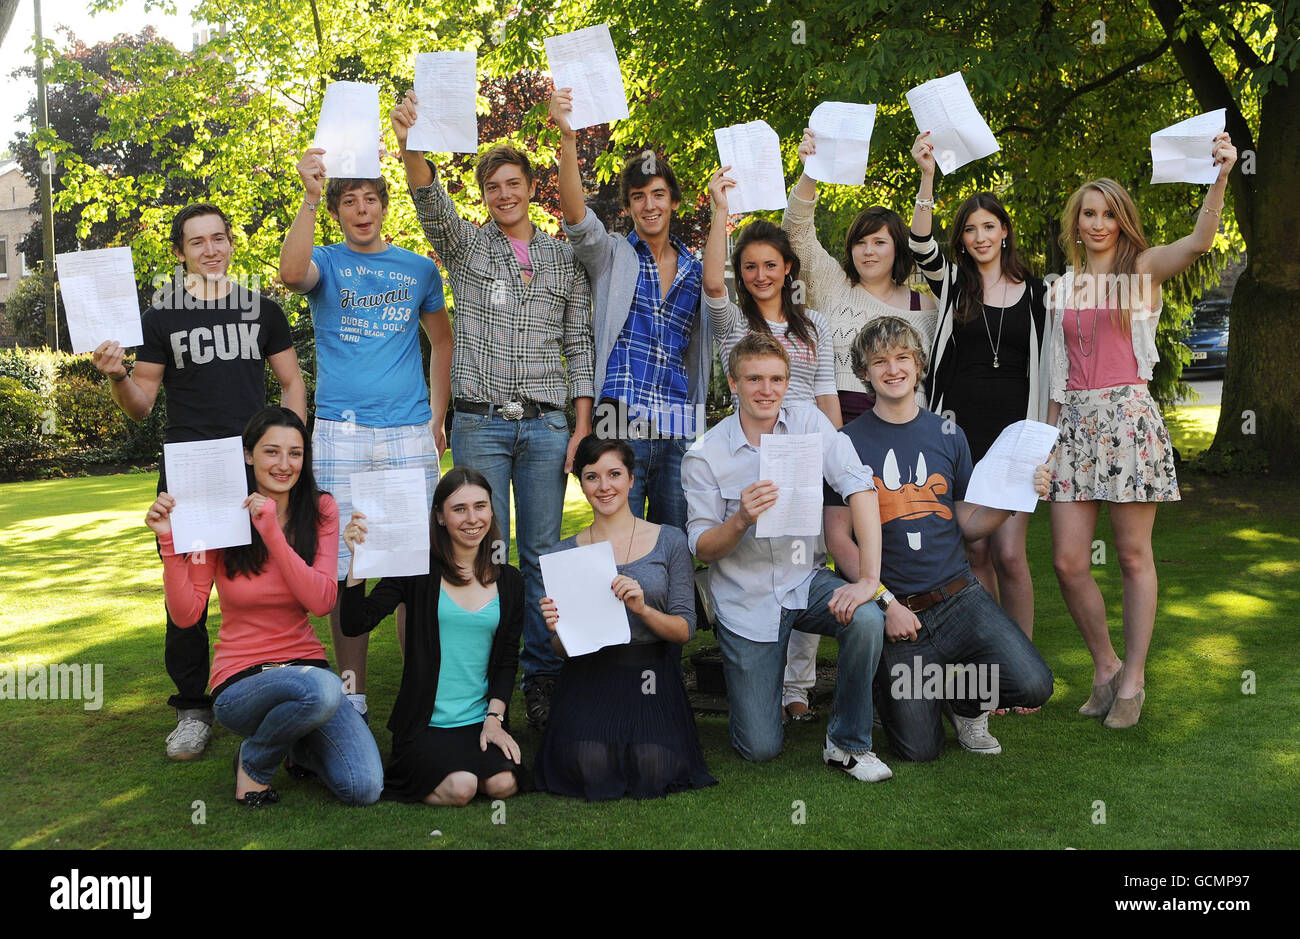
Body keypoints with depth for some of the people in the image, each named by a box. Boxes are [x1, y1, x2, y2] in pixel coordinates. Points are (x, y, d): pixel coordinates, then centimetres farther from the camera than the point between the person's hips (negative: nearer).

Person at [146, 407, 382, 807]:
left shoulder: (321, 511, 0)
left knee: (363, 789, -18)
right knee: (321, 690, -37)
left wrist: (273, 533, -20)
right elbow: (186, 615, -7)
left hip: (306, 664, 3)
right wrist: (169, 541, -18)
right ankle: (254, 760, -4)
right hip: (241, 682, -3)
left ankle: (300, 746, 17)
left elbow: (322, 602, -13)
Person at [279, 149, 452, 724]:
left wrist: (438, 417, 14)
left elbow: (443, 340, 22)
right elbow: (292, 273, -18)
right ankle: (352, 693, 10)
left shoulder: (418, 268, 13)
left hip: (409, 431, 1)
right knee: (344, 564, 1)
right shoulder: (326, 263, 7)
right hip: (341, 431, -1)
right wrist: (308, 197, -26)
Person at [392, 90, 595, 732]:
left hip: (547, 424, 1)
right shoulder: (466, 246, 8)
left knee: (541, 553, 4)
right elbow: (432, 203, -13)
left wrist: (583, 426, 1)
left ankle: (542, 678, 12)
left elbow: (579, 343, 10)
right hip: (480, 421, -1)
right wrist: (413, 147, -34)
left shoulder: (565, 258, 12)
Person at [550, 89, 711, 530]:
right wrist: (568, 139, -26)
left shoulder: (694, 270, 15)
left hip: (679, 430, 3)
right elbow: (576, 216, -13)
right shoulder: (611, 257, 5)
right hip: (621, 427, -3)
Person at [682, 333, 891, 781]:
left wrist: (868, 579, -27)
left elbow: (860, 489, -16)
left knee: (867, 619, -31)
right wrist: (742, 519, -29)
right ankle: (744, 677, 32)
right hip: (747, 601, -2)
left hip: (807, 582, 2)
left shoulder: (809, 422, -5)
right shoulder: (704, 456, -8)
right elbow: (702, 548, -6)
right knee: (760, 748, -4)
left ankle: (848, 743, -8)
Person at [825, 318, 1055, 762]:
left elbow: (969, 524, 12)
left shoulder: (947, 435, 11)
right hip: (897, 608, -3)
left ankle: (965, 701, 13)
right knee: (919, 749, -9)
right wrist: (885, 603, -11)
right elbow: (838, 538, -2)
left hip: (958, 595, 3)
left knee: (1033, 685, -20)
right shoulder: (850, 442, 0)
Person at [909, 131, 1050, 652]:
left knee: (1009, 553, -6)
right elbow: (922, 248, -13)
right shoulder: (952, 284, 8)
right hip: (960, 428, 1)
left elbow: (1045, 368, 11)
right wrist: (927, 177, -23)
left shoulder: (1034, 291, 9)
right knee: (974, 550, 3)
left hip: (1015, 432, -1)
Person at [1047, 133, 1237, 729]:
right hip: (1074, 419, 4)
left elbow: (1200, 241, -18)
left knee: (1133, 556, 1)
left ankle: (1132, 680, 12)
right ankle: (1104, 666, 19)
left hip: (1128, 414, -4)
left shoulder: (1144, 268, 3)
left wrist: (1220, 178, -30)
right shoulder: (1064, 286, 15)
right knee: (1067, 561, -1)